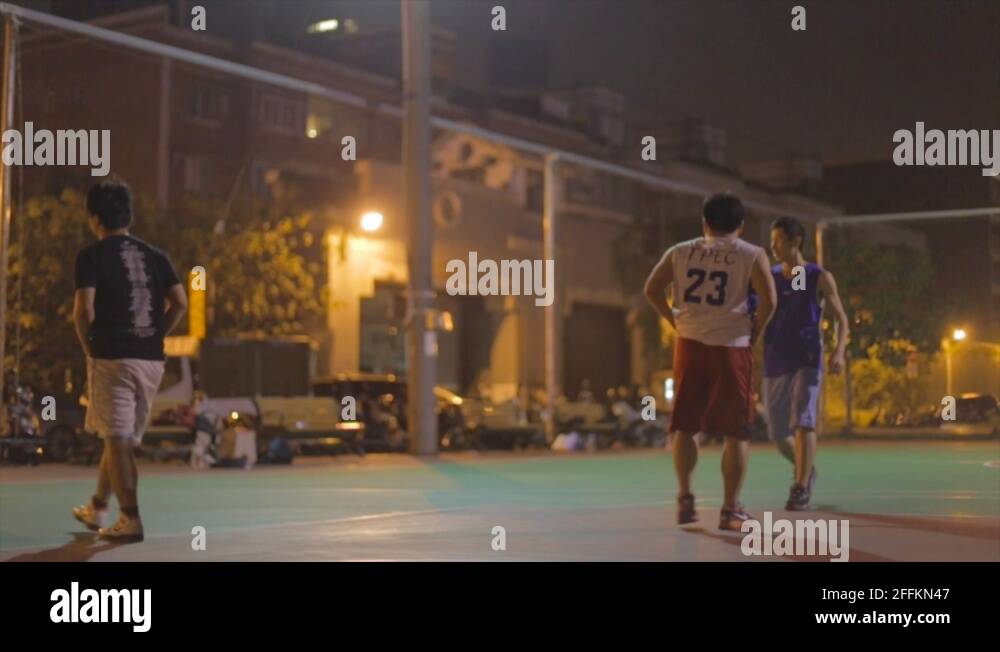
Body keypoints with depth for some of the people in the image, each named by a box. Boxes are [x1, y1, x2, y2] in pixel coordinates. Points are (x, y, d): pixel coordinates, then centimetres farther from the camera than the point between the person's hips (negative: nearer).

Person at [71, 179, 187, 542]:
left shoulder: (91, 256, -4)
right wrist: (154, 336, 11)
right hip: (152, 359, 6)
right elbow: (180, 304, 3)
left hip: (111, 358, -5)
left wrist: (89, 347, 1)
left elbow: (84, 310, -14)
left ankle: (130, 520, -7)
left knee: (117, 440, -2)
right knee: (122, 438, 17)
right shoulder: (154, 255, 10)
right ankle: (97, 509, 31)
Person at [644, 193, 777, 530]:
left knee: (685, 425, 14)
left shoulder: (680, 252, 10)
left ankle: (685, 499, 11)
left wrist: (674, 320, 12)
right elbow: (768, 300, -10)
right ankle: (730, 510, 4)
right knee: (736, 431, 4)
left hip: (689, 345, 3)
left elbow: (652, 289, 3)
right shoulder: (752, 255, 2)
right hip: (731, 348, -2)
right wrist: (754, 333, 4)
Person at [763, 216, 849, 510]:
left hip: (806, 363, -4)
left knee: (803, 423, -19)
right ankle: (806, 469, 35)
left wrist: (839, 351, -14)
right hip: (774, 365, 4)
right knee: (778, 434, 8)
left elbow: (841, 318, 2)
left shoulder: (820, 278, -1)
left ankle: (801, 489, -13)